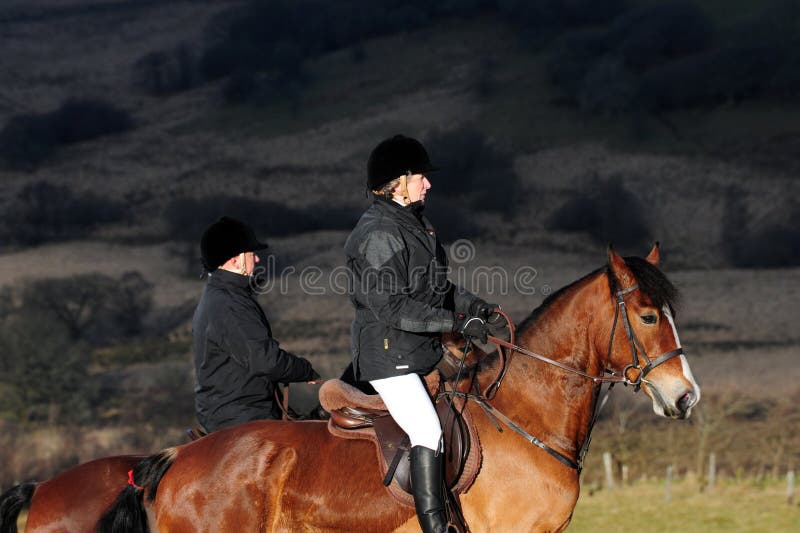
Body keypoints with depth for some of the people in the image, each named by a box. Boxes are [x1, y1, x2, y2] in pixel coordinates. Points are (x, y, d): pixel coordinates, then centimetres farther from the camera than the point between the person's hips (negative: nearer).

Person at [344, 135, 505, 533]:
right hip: (388, 355, -10)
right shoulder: (378, 235, -18)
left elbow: (440, 287, 23)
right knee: (428, 432, -20)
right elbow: (392, 308, -24)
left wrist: (478, 308, 8)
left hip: (424, 351, 10)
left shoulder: (415, 222, 14)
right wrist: (457, 322, -22)